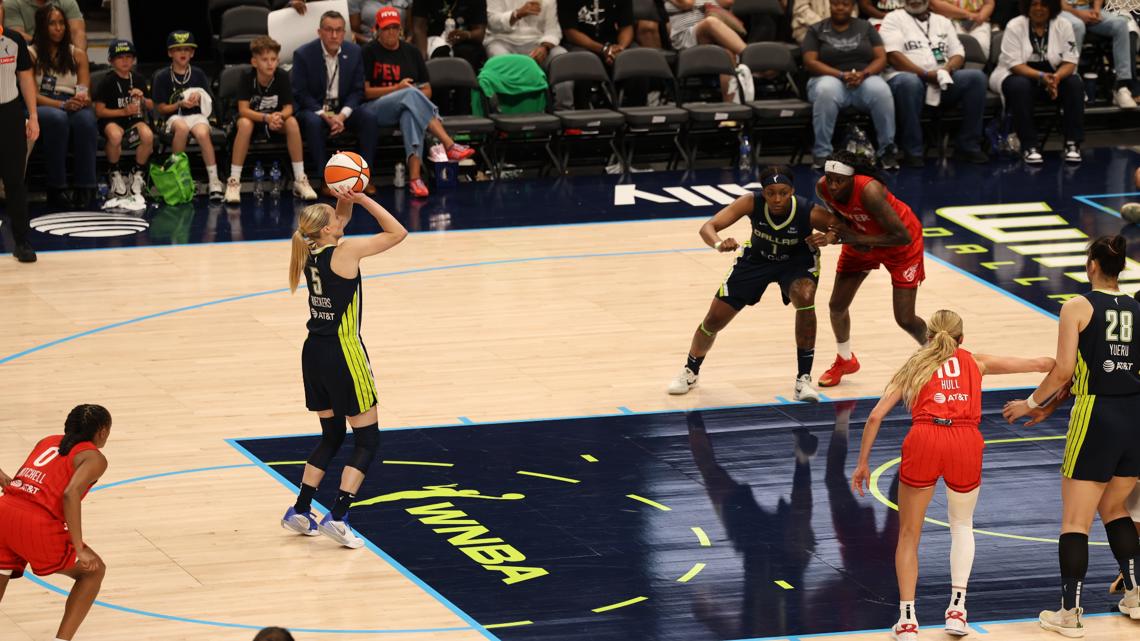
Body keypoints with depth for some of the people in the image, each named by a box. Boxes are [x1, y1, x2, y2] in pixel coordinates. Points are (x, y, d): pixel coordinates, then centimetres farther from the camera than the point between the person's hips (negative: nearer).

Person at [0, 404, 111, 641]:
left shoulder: (48, 441, 24)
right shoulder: (94, 458, 5)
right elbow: (70, 494, -12)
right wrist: (80, 549, -12)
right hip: (37, 526, -5)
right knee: (93, 571, 18)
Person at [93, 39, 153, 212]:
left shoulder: (137, 79, 10)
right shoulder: (108, 82, -4)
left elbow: (151, 106, 16)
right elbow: (99, 111, -8)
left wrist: (142, 98, -6)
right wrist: (123, 111, -16)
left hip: (134, 120, 4)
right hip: (112, 121, -3)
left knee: (148, 135, -31)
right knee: (115, 136, -40)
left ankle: (137, 175, -5)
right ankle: (116, 175, -11)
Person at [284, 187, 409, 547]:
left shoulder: (310, 252, 3)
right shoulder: (345, 253, -17)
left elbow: (342, 220, 23)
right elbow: (397, 233, -10)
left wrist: (345, 198, 5)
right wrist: (362, 199, -8)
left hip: (314, 353, 8)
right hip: (343, 355, -8)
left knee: (331, 436, 22)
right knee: (367, 440, 3)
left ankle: (300, 512, 19)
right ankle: (337, 518, -8)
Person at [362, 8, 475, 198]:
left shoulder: (411, 52, 15)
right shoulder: (369, 52, 2)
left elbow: (427, 90, 16)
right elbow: (365, 91, -4)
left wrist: (417, 100, -7)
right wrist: (397, 89, -14)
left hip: (408, 107, 3)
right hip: (374, 109, -3)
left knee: (411, 115, -37)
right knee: (411, 93, -34)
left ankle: (415, 177, -54)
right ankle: (449, 145, -45)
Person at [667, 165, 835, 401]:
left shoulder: (808, 213, -34)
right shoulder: (752, 203, -32)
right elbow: (708, 227, -33)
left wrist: (827, 238, -44)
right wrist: (719, 244, -57)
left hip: (797, 260, -2)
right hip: (756, 258, 2)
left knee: (805, 297, -34)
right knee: (714, 320, 4)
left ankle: (804, 379, -20)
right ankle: (690, 371, 36)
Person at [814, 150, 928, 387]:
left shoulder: (869, 191, -41)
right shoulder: (822, 188, -23)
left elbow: (903, 237, -38)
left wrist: (856, 238, -38)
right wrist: (840, 233, -22)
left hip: (900, 243, -6)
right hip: (860, 239, 6)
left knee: (905, 320, -5)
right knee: (837, 305, 6)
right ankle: (845, 360, 35)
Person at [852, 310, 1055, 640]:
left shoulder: (914, 366, 23)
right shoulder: (975, 362, 24)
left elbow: (876, 416, 14)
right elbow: (1037, 364, 26)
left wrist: (863, 462, 19)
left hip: (924, 440, -1)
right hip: (966, 442, 1)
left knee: (909, 534, 14)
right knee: (962, 524, 26)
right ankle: (957, 607, 12)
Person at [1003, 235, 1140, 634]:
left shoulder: (1078, 308, -7)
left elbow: (1064, 371, -11)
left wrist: (1031, 404, 3)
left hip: (1096, 418, -5)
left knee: (1075, 521, 1)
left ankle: (1069, 614, 1)